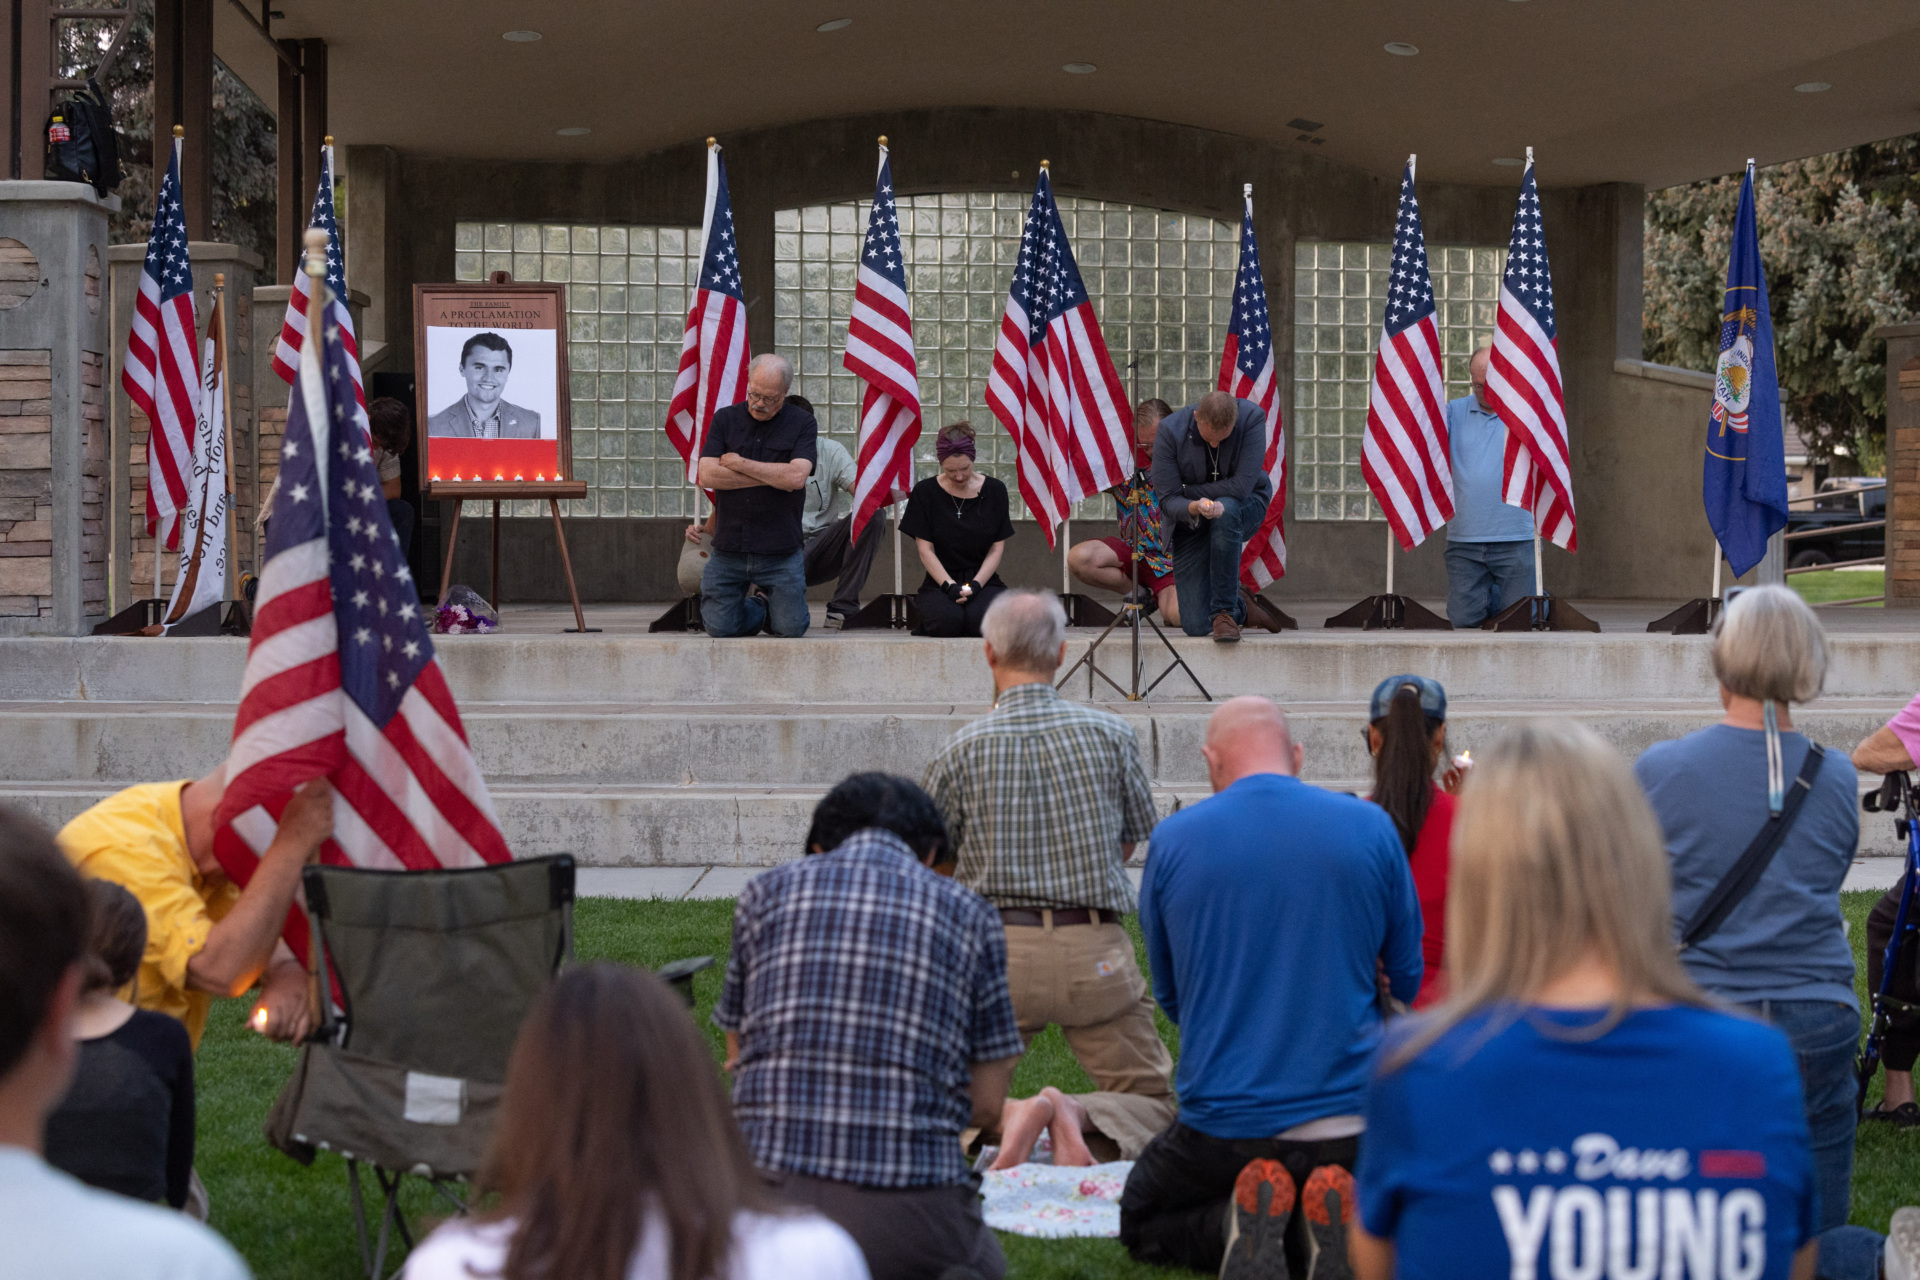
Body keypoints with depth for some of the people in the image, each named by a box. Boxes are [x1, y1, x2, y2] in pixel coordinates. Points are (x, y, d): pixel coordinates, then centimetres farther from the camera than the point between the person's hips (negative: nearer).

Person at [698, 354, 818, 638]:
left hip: (780, 551, -2)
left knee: (791, 629, -5)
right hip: (728, 548, 2)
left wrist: (739, 463, -9)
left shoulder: (802, 423, 0)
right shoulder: (725, 419, 5)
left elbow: (796, 477, -16)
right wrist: (773, 477, -10)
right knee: (720, 628, -2)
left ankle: (771, 605, 31)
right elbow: (707, 476, -8)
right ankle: (757, 608, 32)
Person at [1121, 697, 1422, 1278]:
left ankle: (1237, 1225, -7)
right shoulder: (1370, 826, -2)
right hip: (1350, 1121, 1)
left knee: (1143, 1226, 27)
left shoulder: (1172, 840, -1)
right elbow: (1406, 980, 8)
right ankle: (1337, 1226, -5)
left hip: (1221, 1124, -1)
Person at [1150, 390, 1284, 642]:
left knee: (1226, 510, -41)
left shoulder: (1252, 417, -24)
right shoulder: (1170, 430, -22)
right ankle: (1241, 605, 28)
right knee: (1196, 627, -9)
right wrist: (1194, 507, -42)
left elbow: (1242, 486, -29)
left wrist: (1186, 491, -21)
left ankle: (1225, 611, -26)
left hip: (1246, 508, -1)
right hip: (1191, 518, 1)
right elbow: (1167, 501, -20)